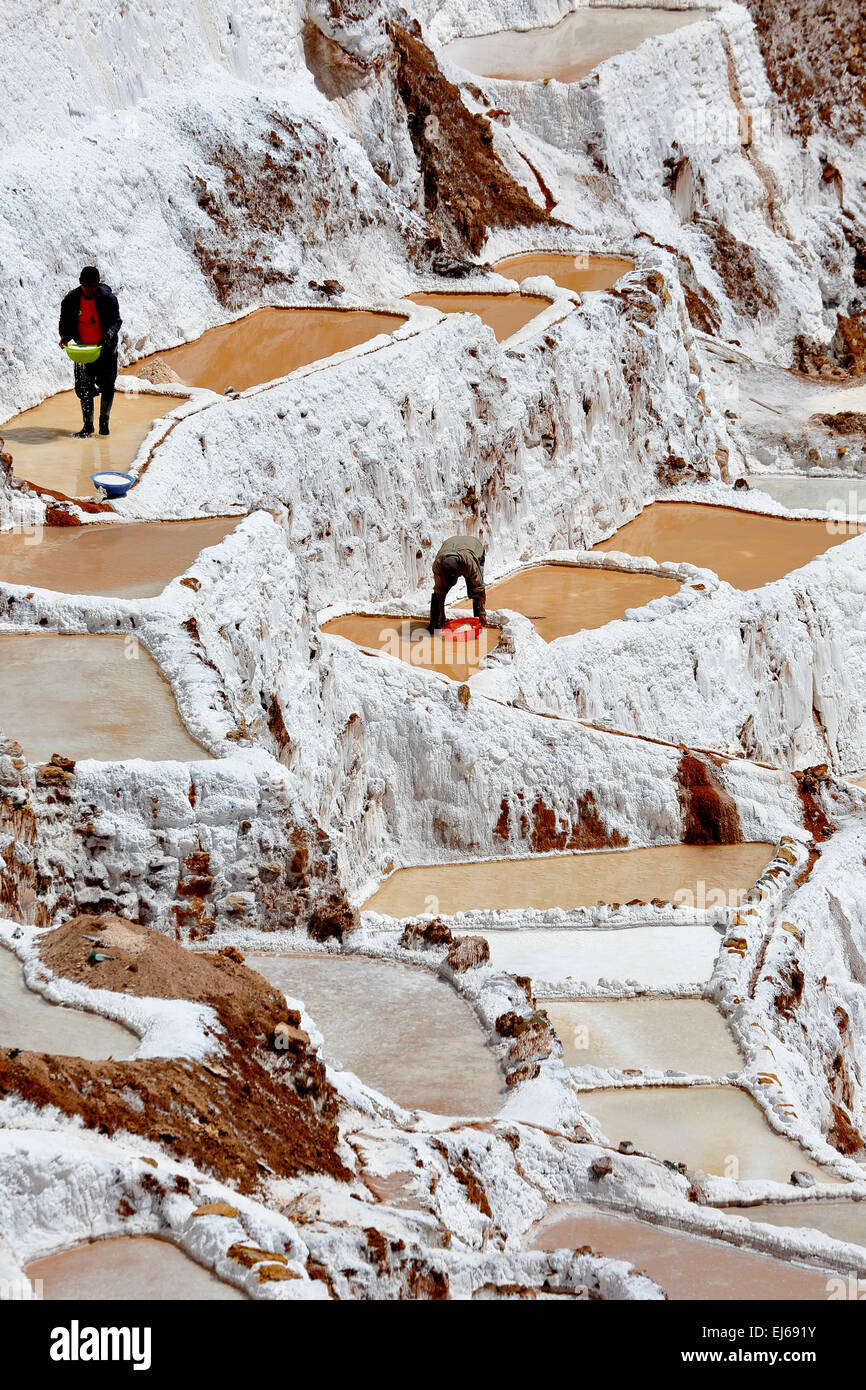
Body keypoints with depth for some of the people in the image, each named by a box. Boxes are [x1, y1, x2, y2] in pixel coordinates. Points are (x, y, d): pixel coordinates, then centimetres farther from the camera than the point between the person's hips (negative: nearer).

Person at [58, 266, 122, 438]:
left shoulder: (108, 298, -11)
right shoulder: (71, 300, -5)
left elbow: (116, 321, -8)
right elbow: (65, 322, 3)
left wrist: (109, 335, -28)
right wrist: (64, 336, -17)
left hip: (105, 349, -1)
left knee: (107, 386, 4)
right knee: (83, 388, -2)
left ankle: (104, 421, 26)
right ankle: (87, 425, 9)